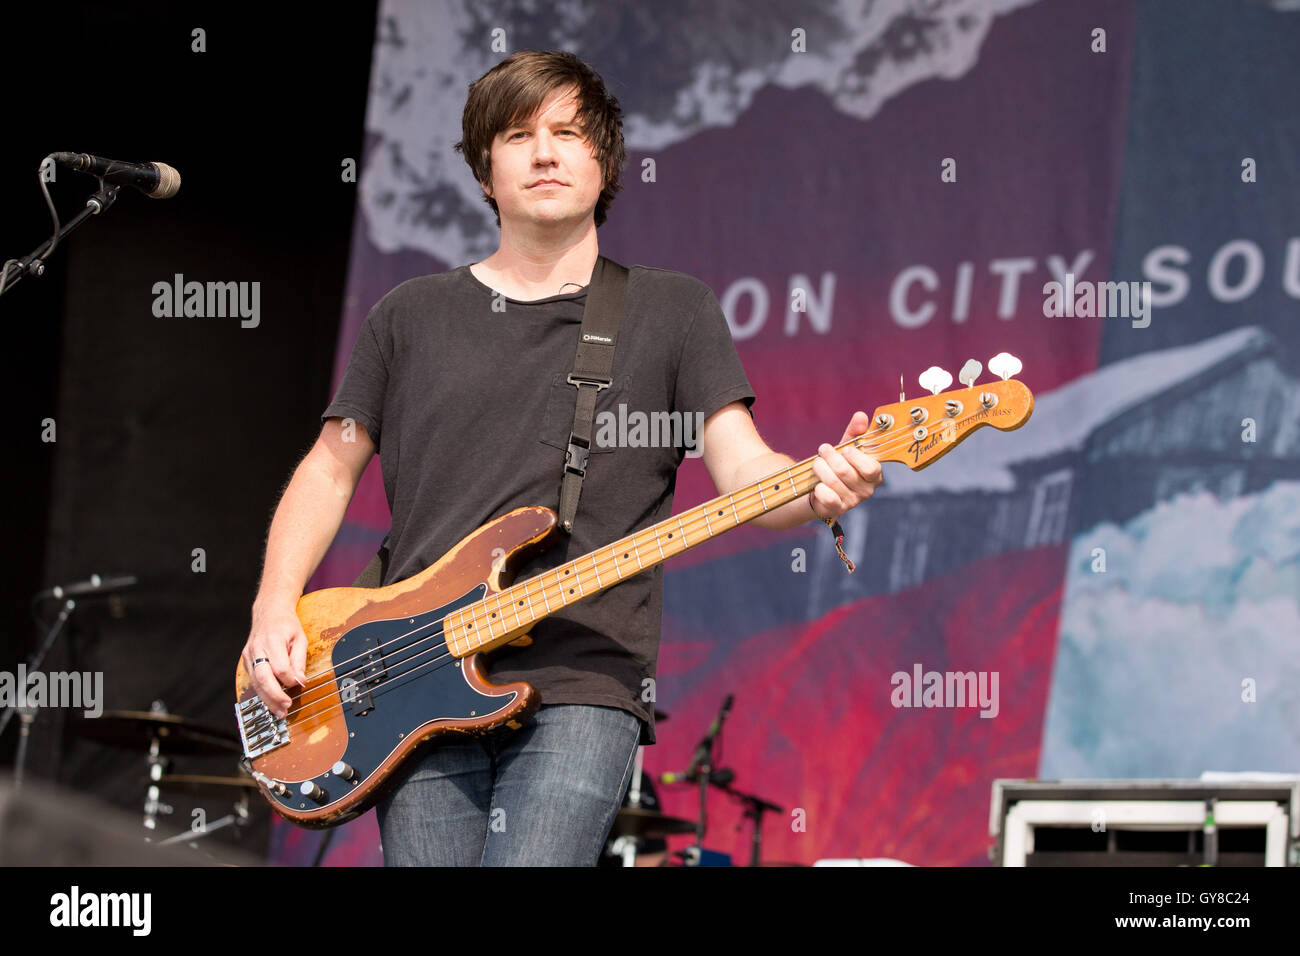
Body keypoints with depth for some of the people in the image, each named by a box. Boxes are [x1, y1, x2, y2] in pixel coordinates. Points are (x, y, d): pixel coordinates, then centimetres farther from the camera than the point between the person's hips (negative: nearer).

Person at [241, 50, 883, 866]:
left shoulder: (673, 310, 11)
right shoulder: (412, 316, 17)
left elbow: (742, 470, 1)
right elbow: (331, 468, 21)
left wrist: (820, 491, -22)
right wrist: (275, 608, 5)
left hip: (582, 685, -3)